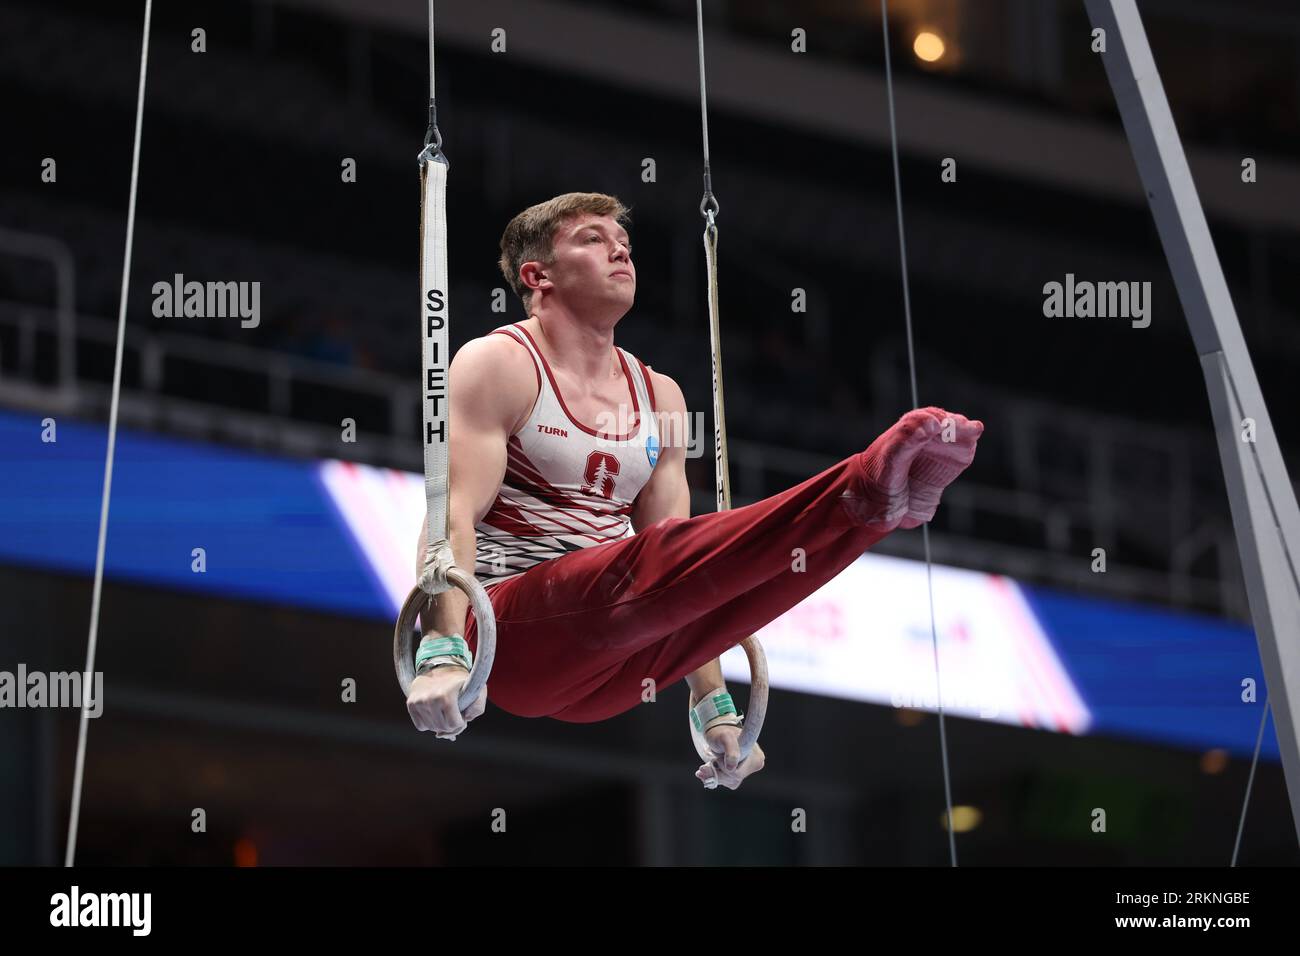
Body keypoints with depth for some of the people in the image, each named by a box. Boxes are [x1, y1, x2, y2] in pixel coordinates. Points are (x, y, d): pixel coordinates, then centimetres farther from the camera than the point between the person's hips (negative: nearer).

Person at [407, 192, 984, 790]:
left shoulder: (659, 397, 18)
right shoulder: (498, 365, 0)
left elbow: (676, 575, 18)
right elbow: (452, 516, -13)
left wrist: (713, 706, 11)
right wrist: (441, 654, -27)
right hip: (512, 635, -7)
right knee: (641, 561, -32)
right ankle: (865, 490, -51)